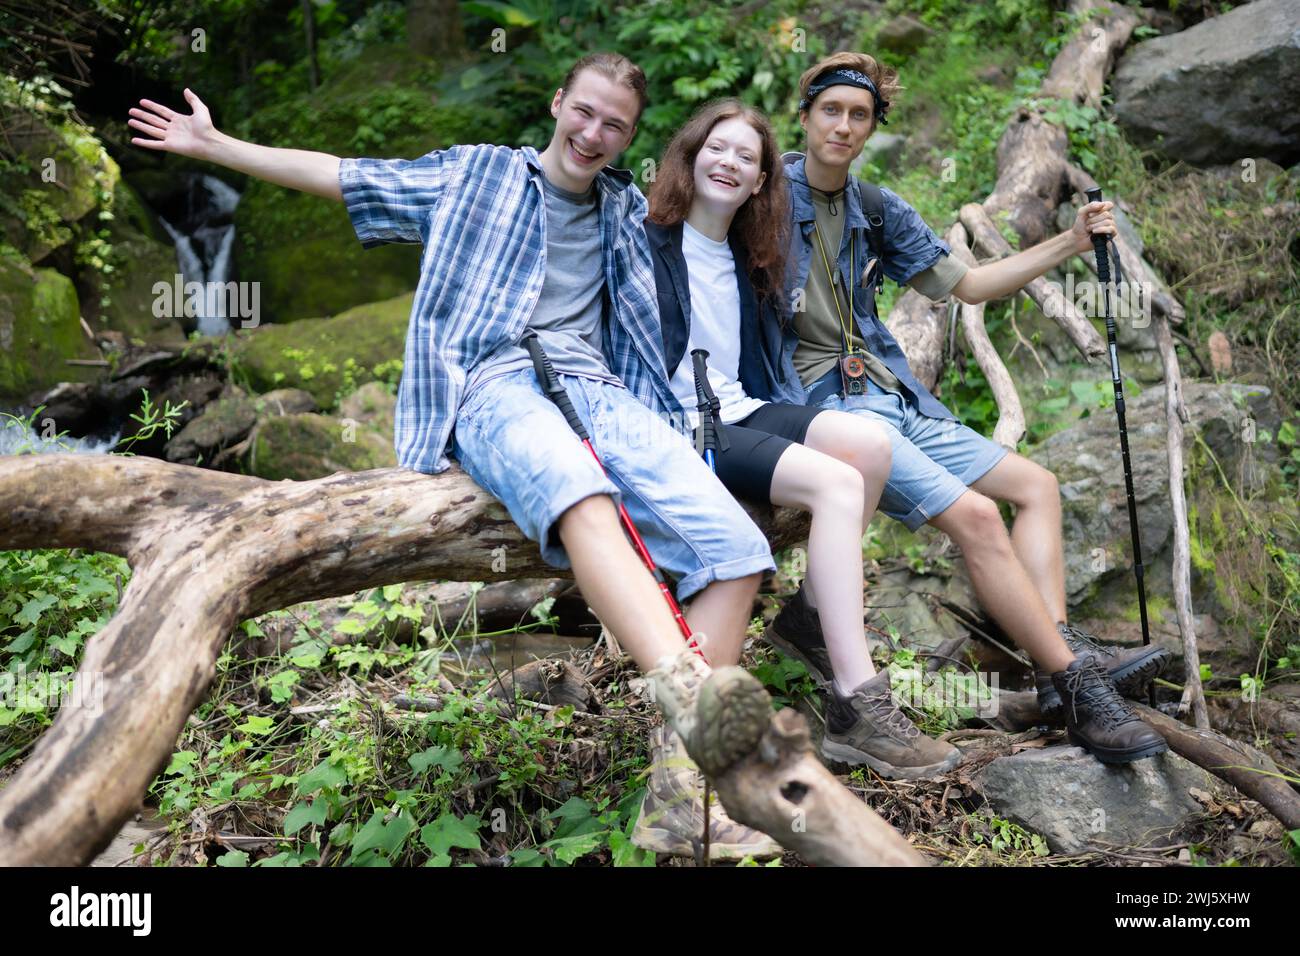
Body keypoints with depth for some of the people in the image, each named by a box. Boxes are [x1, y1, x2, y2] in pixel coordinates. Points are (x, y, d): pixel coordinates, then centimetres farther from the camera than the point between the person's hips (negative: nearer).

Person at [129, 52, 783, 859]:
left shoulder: (629, 210, 27)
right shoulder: (477, 173, 21)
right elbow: (343, 176, 24)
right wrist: (213, 144, 26)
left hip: (600, 391, 4)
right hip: (495, 389, -3)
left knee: (735, 547, -22)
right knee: (583, 498, -41)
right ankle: (696, 699, -54)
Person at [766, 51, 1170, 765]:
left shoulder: (878, 212, 15)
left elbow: (966, 285, 20)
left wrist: (1071, 242, 15)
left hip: (892, 397, 8)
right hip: (820, 403, -8)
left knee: (1037, 486, 2)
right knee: (975, 515, -22)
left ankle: (1061, 655, -8)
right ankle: (1076, 682, -13)